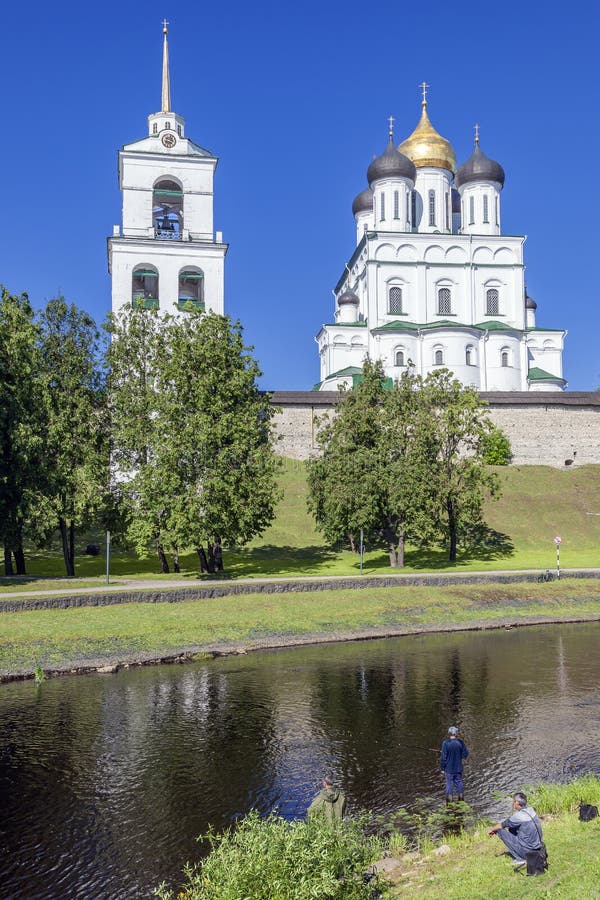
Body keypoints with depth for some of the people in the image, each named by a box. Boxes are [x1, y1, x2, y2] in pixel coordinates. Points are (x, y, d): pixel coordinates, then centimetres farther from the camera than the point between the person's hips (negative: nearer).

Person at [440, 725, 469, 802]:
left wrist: (442, 768, -2)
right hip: (458, 768, 2)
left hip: (449, 769, -2)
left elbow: (443, 757, -12)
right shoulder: (460, 742, -8)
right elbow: (465, 754, 0)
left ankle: (449, 802, 12)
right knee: (459, 783, 15)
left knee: (449, 784, 6)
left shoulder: (445, 743, -15)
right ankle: (461, 801, 22)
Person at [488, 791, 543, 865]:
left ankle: (519, 858, 1)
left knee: (501, 831, -2)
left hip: (527, 850, -8)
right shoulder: (530, 810, 1)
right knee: (511, 828, 17)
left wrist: (492, 830, 13)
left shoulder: (518, 816, -22)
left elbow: (501, 825, -7)